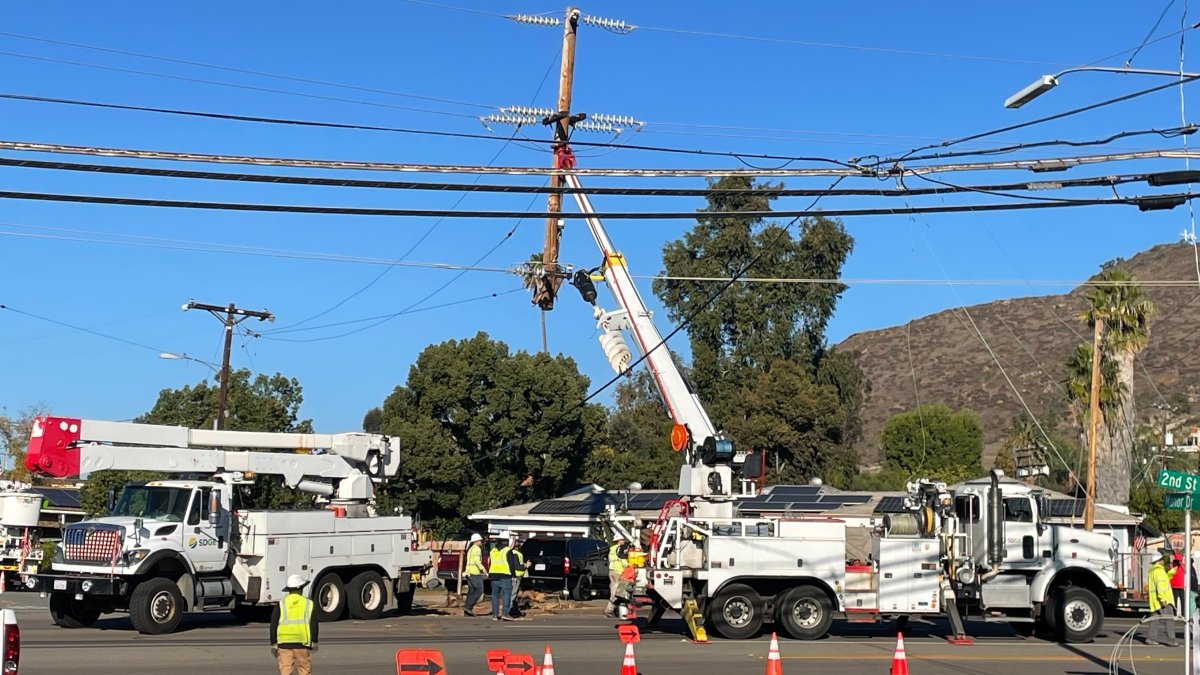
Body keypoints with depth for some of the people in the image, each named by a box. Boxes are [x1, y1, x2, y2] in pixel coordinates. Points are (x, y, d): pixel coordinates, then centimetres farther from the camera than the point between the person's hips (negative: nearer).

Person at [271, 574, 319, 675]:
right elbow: (314, 625, 3)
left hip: (284, 643, 0)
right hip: (303, 643, 0)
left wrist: (274, 644, 5)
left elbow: (273, 626, 1)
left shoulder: (281, 604, 4)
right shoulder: (308, 604, 5)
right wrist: (314, 642, 9)